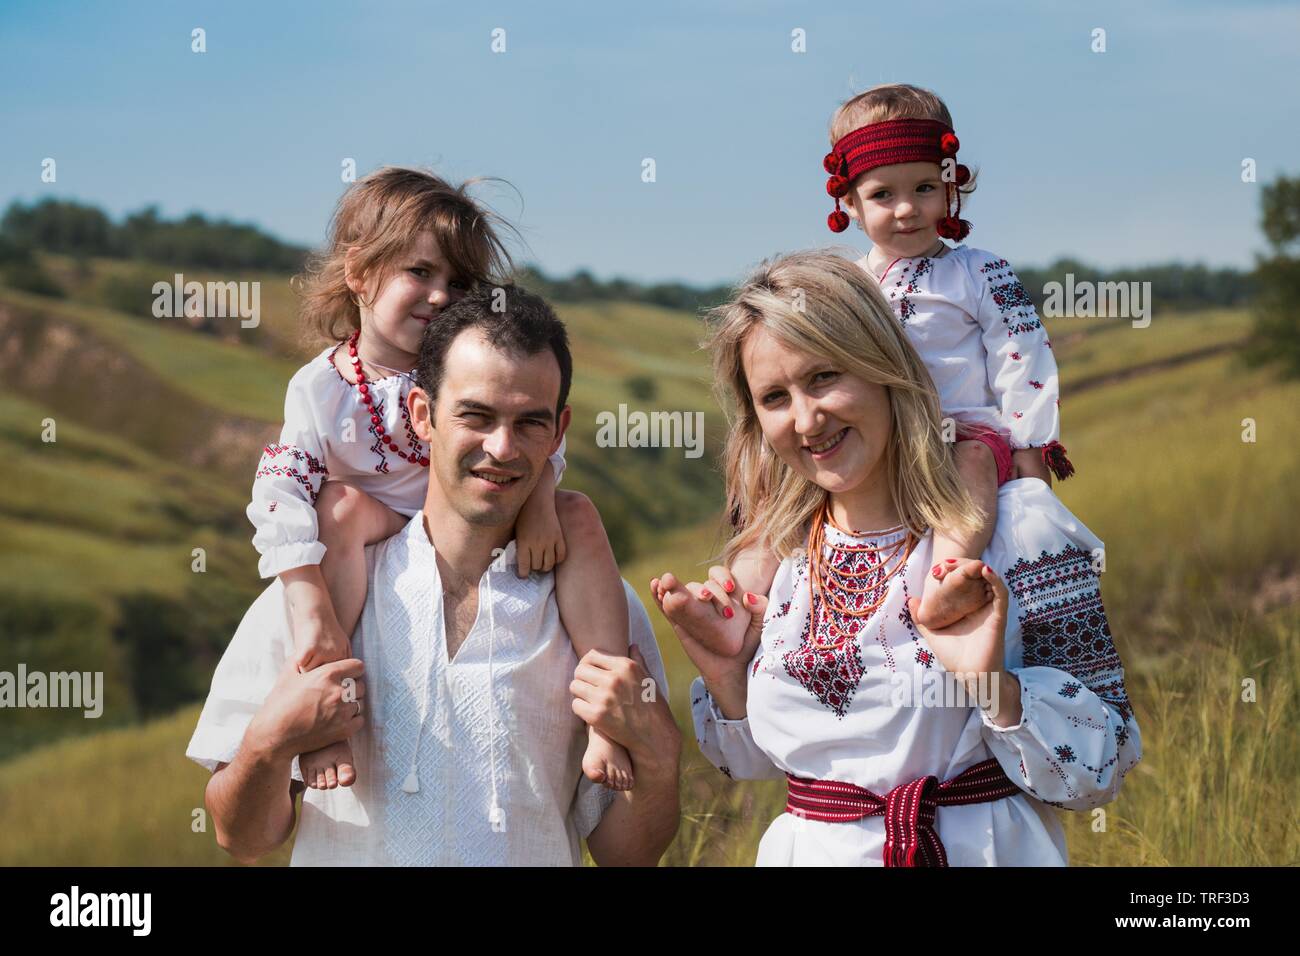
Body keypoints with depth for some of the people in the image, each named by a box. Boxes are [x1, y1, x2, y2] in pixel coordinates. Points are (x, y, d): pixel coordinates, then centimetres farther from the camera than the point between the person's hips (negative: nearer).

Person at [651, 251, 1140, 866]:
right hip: (810, 849, 4)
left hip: (982, 851, -3)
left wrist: (995, 684, -28)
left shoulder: (1016, 524, -13)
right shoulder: (774, 550, -1)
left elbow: (1101, 770, -13)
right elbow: (755, 762, 9)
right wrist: (727, 677, -8)